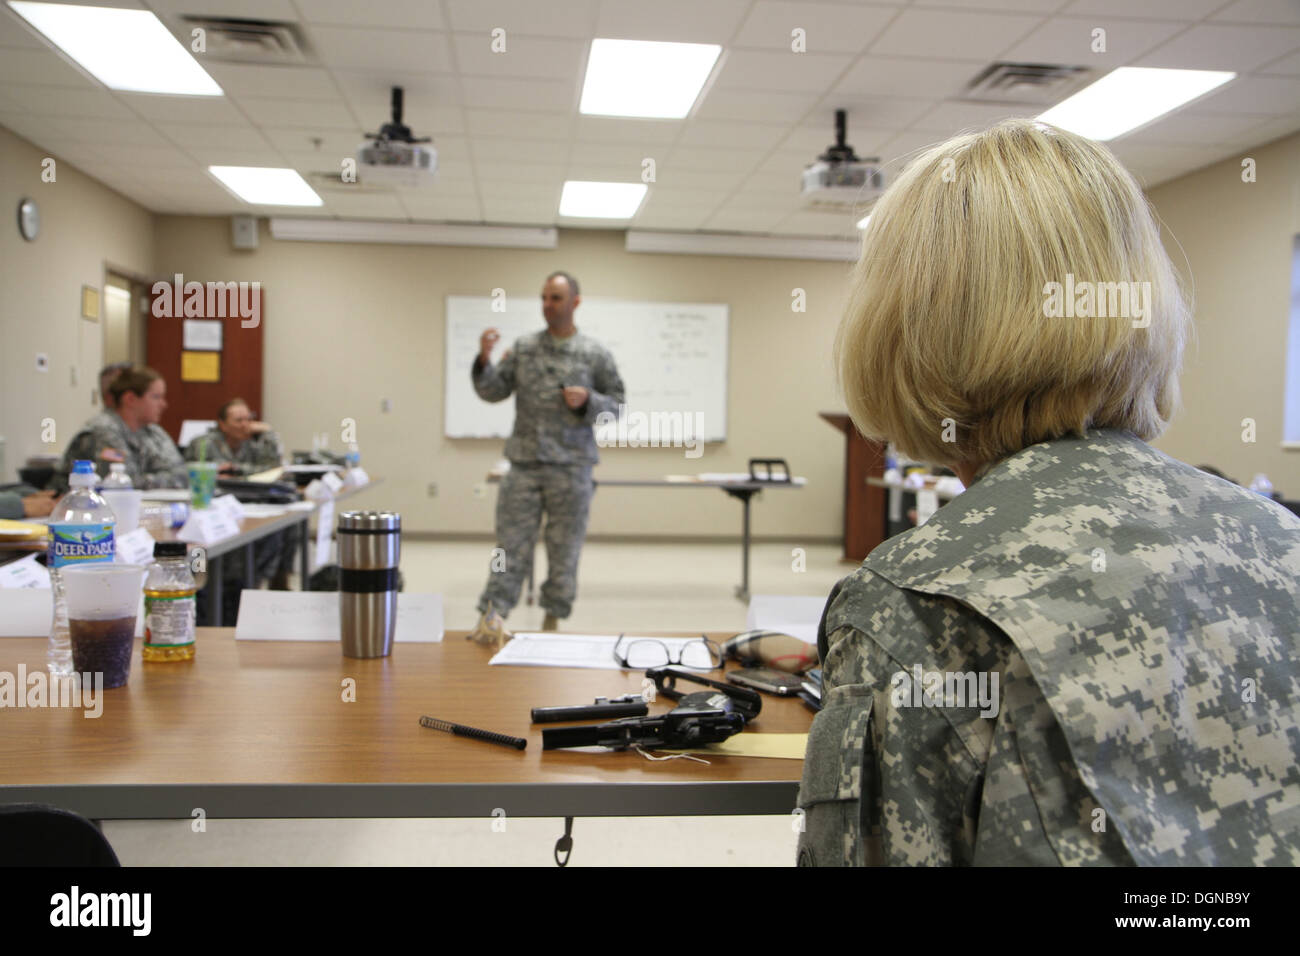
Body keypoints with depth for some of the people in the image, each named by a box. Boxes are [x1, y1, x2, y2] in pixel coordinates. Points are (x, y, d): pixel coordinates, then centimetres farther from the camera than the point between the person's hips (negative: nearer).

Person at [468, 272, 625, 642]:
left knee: (565, 550, 6)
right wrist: (484, 361, -10)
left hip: (571, 468, 0)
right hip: (524, 464, 1)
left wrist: (588, 401, -12)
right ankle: (491, 617, -2)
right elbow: (493, 392, 6)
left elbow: (618, 405, 6)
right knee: (511, 545, -3)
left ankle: (553, 621, 18)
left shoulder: (596, 355, 4)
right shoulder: (524, 347, 8)